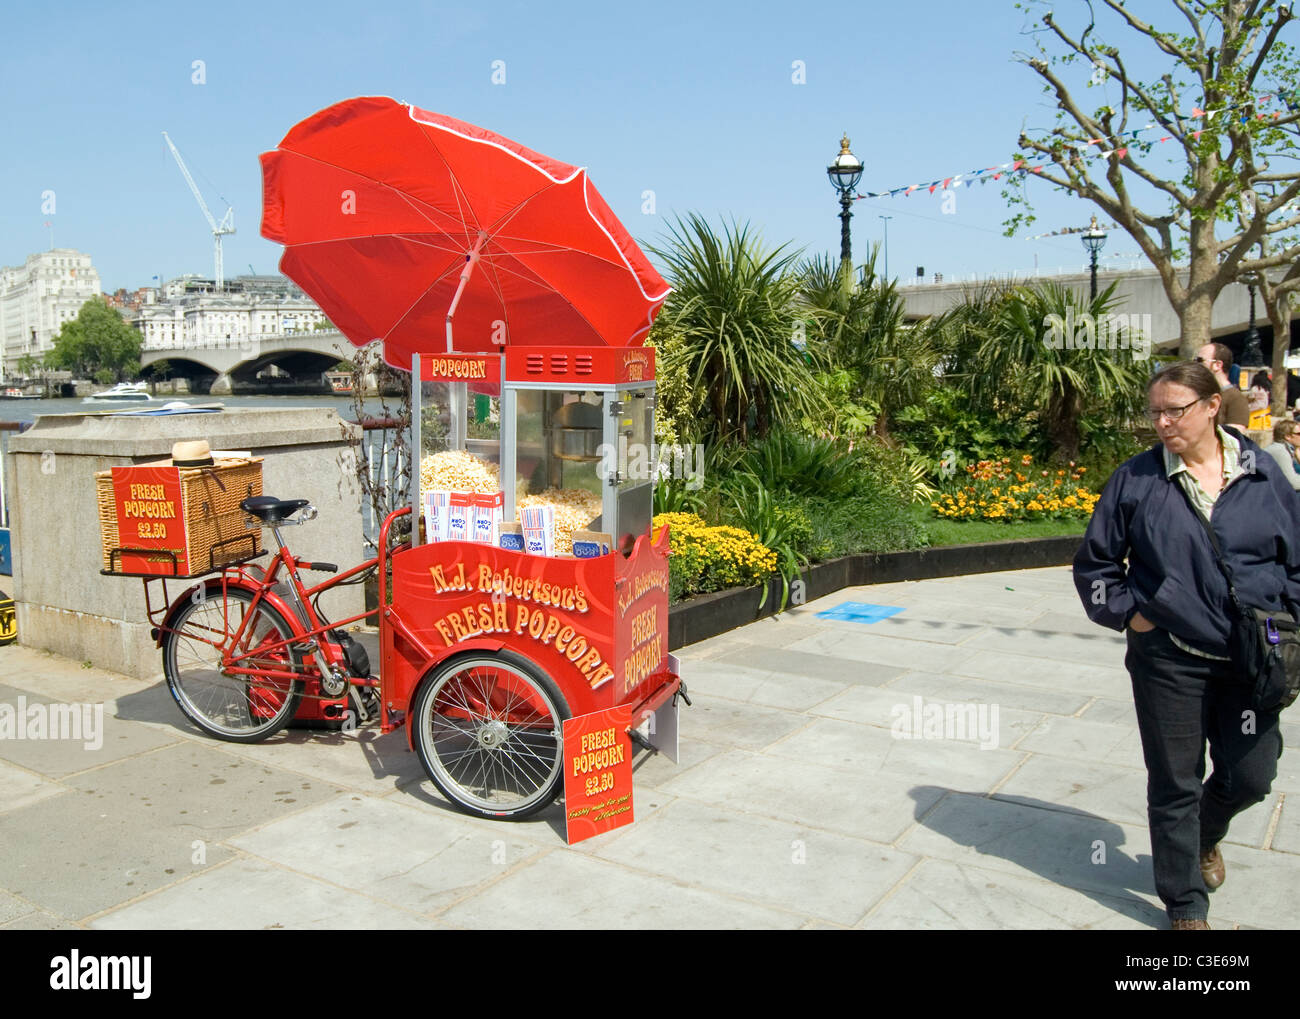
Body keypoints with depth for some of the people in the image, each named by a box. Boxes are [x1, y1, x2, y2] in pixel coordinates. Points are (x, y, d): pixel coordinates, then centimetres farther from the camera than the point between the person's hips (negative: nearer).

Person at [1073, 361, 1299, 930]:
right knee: (1175, 785, 7)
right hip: (1169, 661, -2)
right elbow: (1095, 562, 6)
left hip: (1251, 660, 2)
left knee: (1250, 776, 9)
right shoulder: (1136, 479, -3)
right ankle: (1185, 906, 25)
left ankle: (1205, 838, 44)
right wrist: (1126, 612, -4)